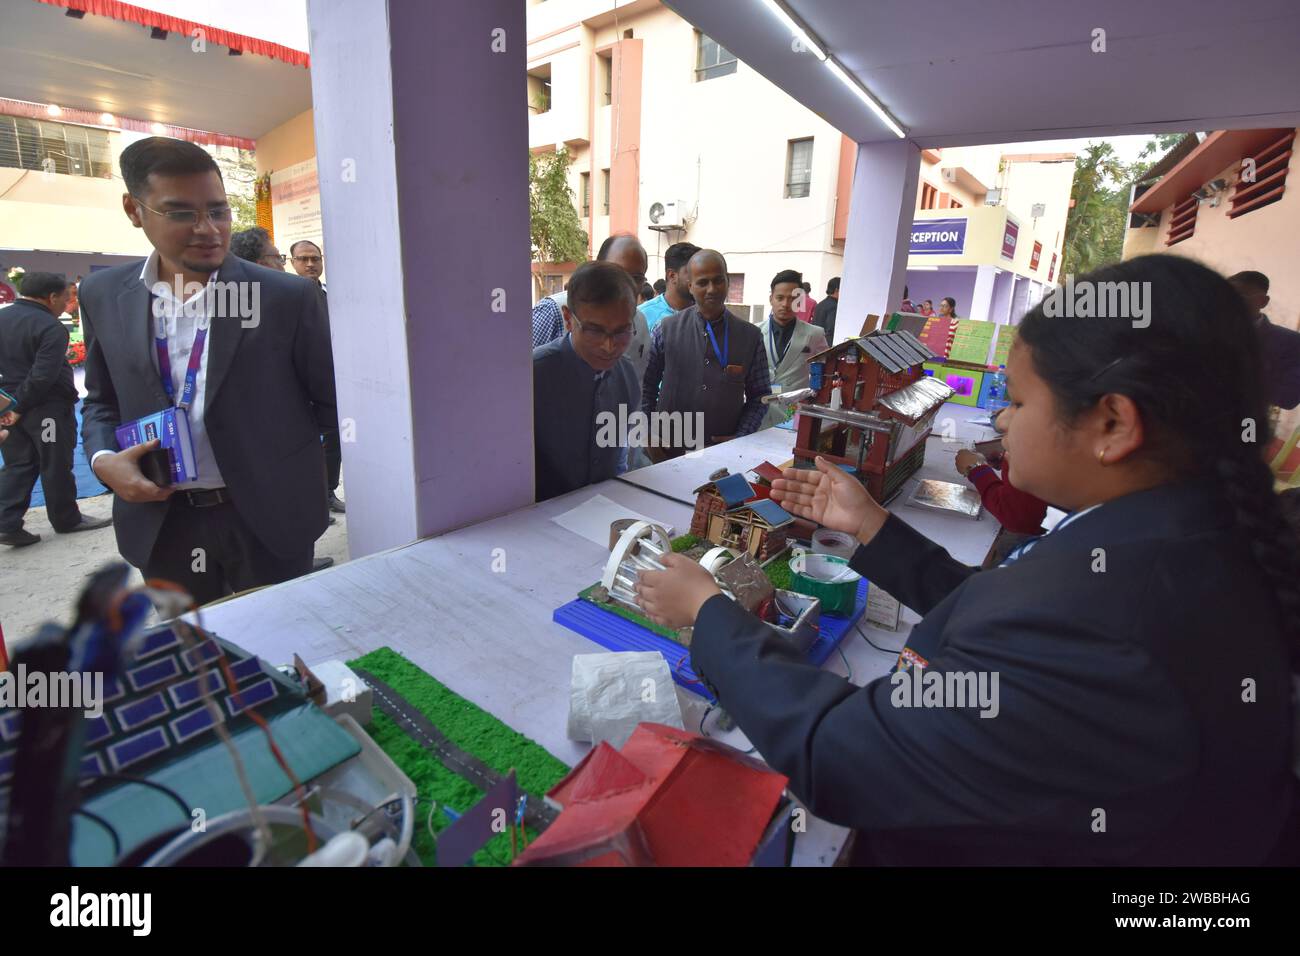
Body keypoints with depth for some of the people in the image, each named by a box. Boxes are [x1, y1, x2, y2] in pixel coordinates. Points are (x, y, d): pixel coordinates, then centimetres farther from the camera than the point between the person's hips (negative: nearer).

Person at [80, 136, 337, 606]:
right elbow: (102, 399, 13)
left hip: (269, 517, -3)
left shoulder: (289, 296, -10)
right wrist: (103, 459, -4)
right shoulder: (104, 296, 3)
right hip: (162, 521, 4)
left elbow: (336, 396, -5)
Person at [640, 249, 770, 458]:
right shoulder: (667, 329, -4)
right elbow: (646, 385, 1)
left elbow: (760, 395, 4)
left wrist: (741, 437, -8)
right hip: (669, 451, 0)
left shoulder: (751, 336, -1)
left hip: (725, 453, 1)